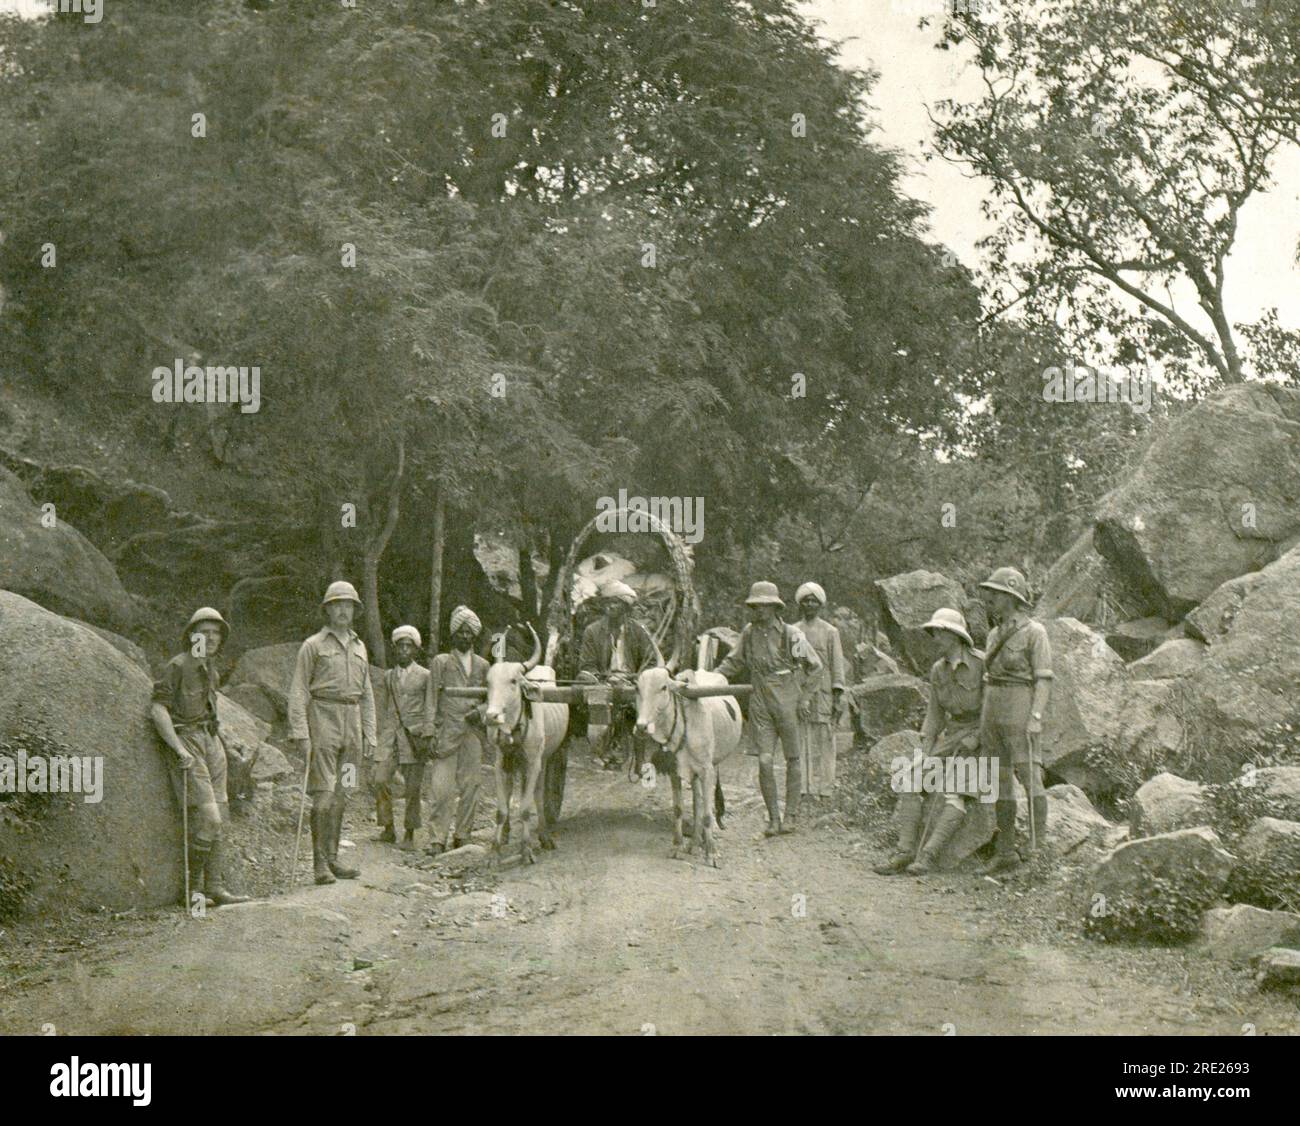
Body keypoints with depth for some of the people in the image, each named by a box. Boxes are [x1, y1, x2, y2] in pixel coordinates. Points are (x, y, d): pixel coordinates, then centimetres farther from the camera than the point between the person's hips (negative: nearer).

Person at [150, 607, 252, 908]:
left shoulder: (210, 669, 14)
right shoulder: (177, 666, -10)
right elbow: (158, 709, -16)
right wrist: (179, 749, -22)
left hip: (212, 744, 8)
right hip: (187, 744, -8)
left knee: (219, 820, 4)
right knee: (207, 819, -13)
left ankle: (215, 888, 6)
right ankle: (191, 887, -3)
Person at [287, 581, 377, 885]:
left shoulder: (359, 647, 17)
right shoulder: (313, 646, 1)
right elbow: (298, 692, -5)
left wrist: (370, 734, 14)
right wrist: (300, 733, -13)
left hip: (352, 726, 6)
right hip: (323, 722, -5)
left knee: (341, 795, 7)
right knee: (323, 794, -9)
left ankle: (332, 858, 14)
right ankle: (320, 863, -7)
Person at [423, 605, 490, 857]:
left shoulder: (482, 666, 14)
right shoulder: (440, 662, 5)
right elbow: (431, 701, 2)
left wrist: (479, 710, -5)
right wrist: (430, 734, -6)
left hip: (473, 734, 3)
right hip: (446, 732, -3)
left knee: (470, 787, 3)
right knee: (442, 787, -10)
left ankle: (461, 838, 12)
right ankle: (437, 840, -8)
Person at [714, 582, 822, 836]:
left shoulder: (791, 634, -7)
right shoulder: (748, 633, 4)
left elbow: (815, 665, 4)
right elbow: (733, 663, 16)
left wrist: (805, 696, 0)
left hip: (787, 703, -2)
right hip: (760, 703, 2)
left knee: (792, 759, 7)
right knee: (765, 761, -4)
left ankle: (791, 815, 18)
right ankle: (773, 818, 5)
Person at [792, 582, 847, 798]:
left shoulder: (830, 632, 3)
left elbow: (837, 665, 0)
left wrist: (838, 698, -6)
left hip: (822, 693, -2)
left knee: (823, 740, -2)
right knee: (800, 740, 0)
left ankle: (824, 788, 4)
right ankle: (802, 787, 4)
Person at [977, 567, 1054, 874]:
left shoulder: (1034, 632, -6)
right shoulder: (994, 635, 16)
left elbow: (1044, 679, -11)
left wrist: (1036, 718, -22)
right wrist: (983, 723, 17)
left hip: (1021, 711, -7)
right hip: (992, 711, 7)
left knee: (1029, 777, -12)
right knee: (1000, 780, 6)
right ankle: (1006, 852, 10)